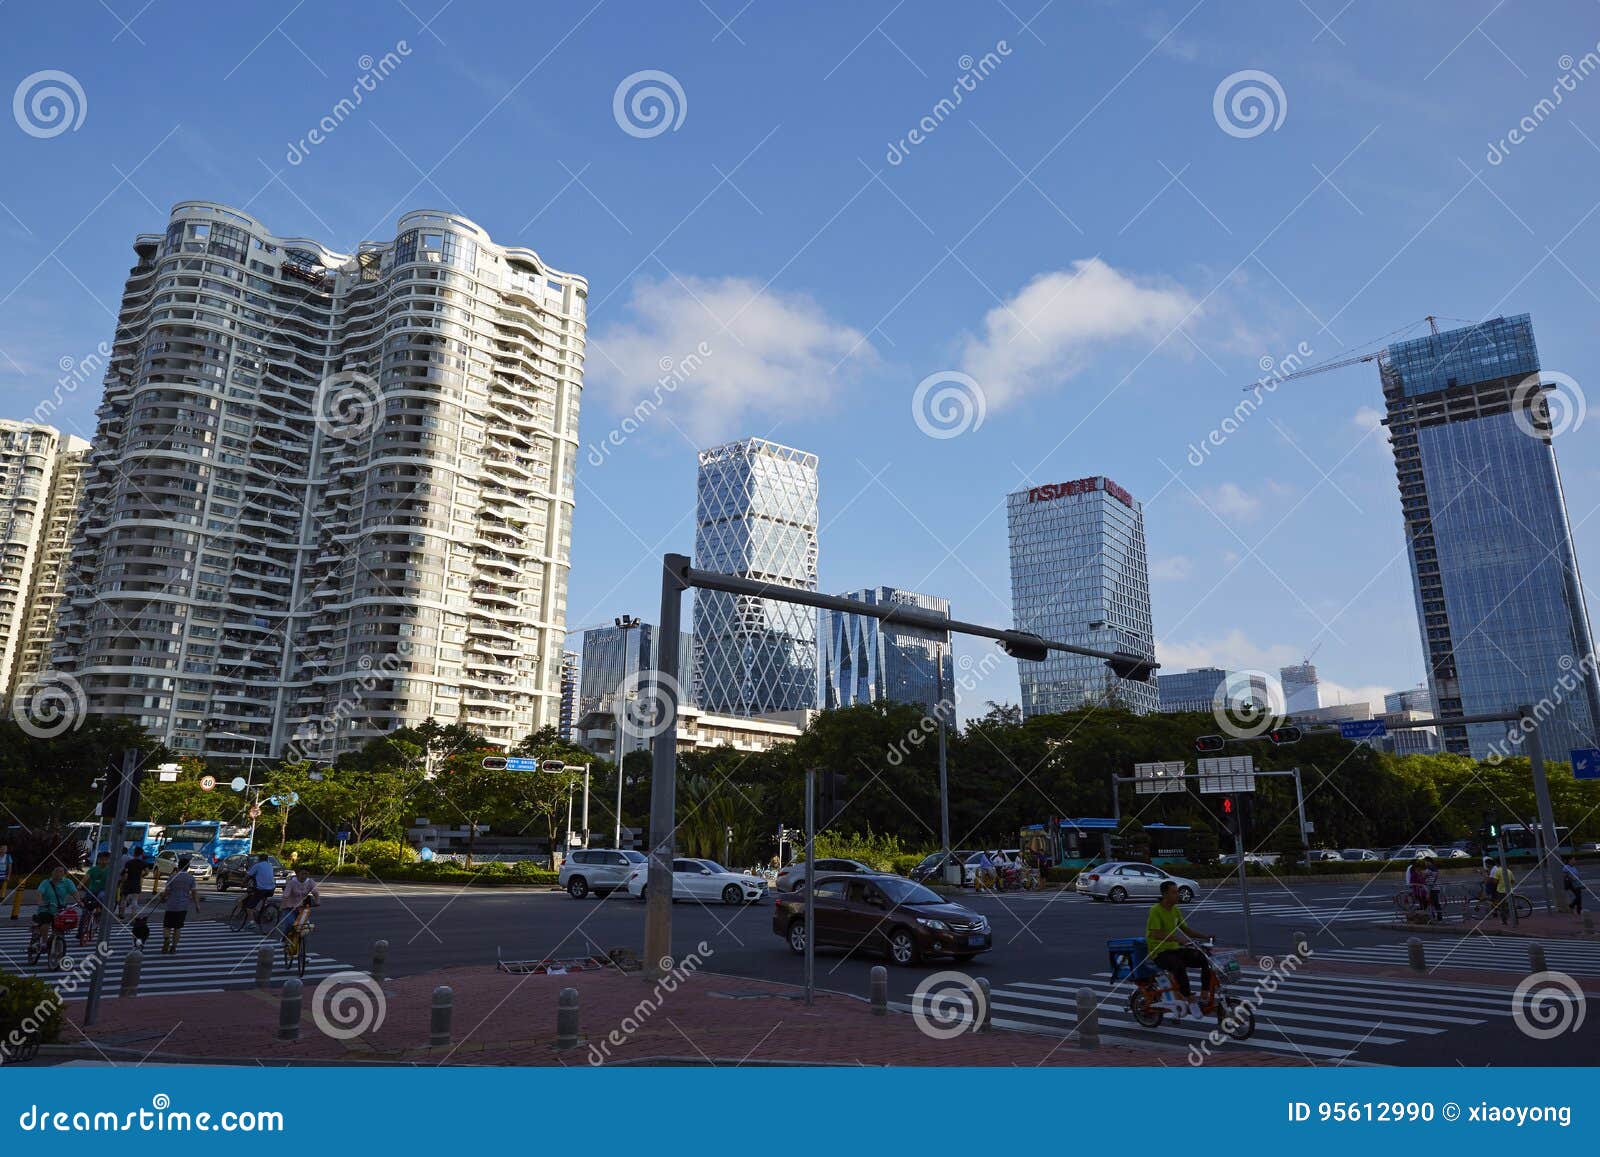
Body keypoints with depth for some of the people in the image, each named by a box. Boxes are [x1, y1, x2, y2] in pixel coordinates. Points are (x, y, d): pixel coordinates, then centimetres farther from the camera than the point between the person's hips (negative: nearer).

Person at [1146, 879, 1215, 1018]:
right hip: (1159, 952, -8)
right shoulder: (1155, 910, -15)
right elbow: (1156, 934, -28)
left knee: (1205, 959, -12)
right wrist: (1178, 939, -39)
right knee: (1179, 965, -38)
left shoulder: (1175, 910, 10)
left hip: (1175, 949, 8)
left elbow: (1186, 929, 17)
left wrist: (1206, 936, 2)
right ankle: (1191, 1001, -27)